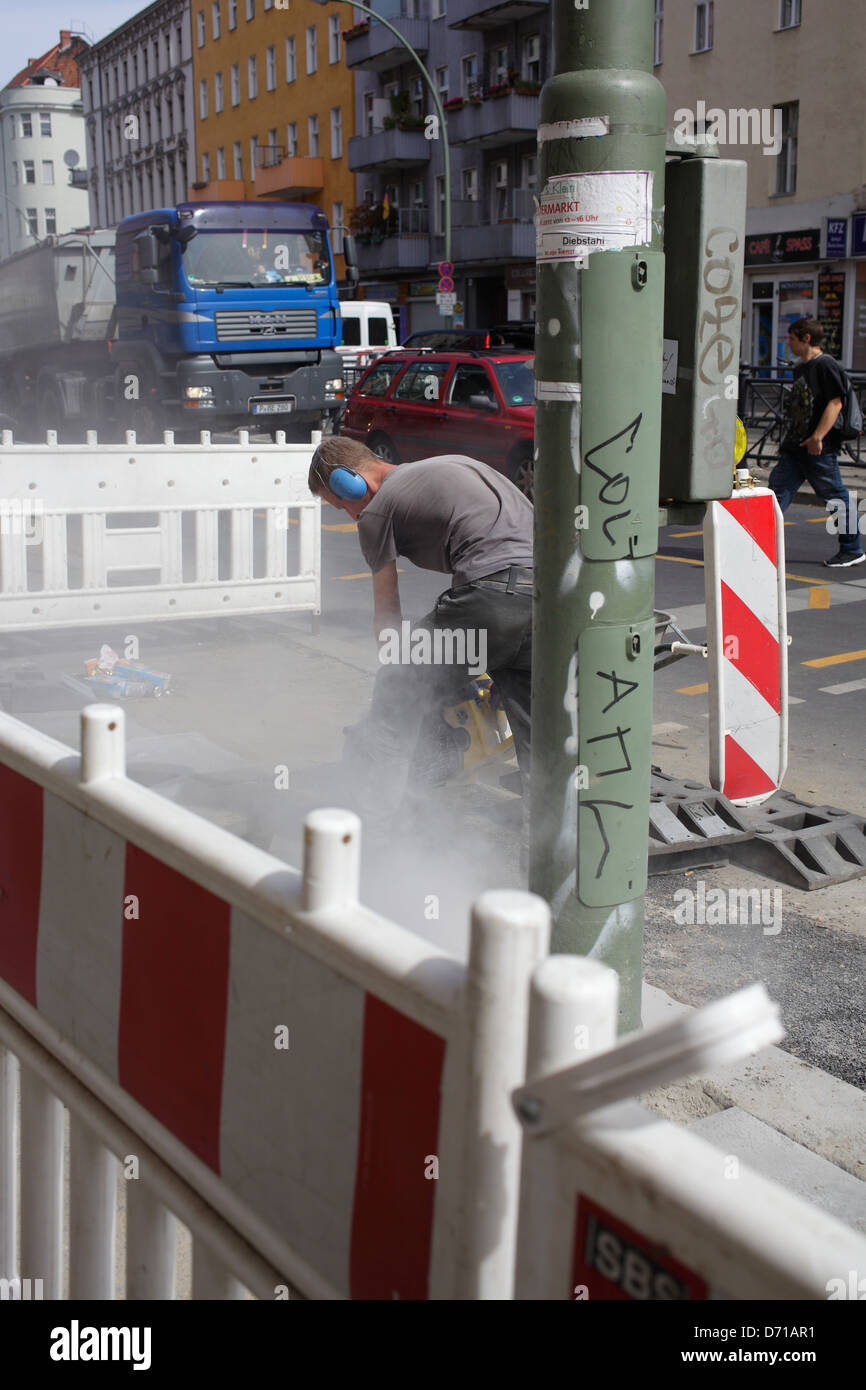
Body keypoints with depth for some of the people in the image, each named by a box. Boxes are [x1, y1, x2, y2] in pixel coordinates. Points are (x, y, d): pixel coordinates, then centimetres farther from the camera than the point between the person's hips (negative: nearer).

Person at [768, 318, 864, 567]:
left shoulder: (826, 365, -11)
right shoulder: (800, 368, 16)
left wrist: (818, 437, -25)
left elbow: (835, 403, -19)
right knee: (779, 489, 0)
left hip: (820, 451, -9)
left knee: (837, 498, 2)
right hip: (794, 448, 9)